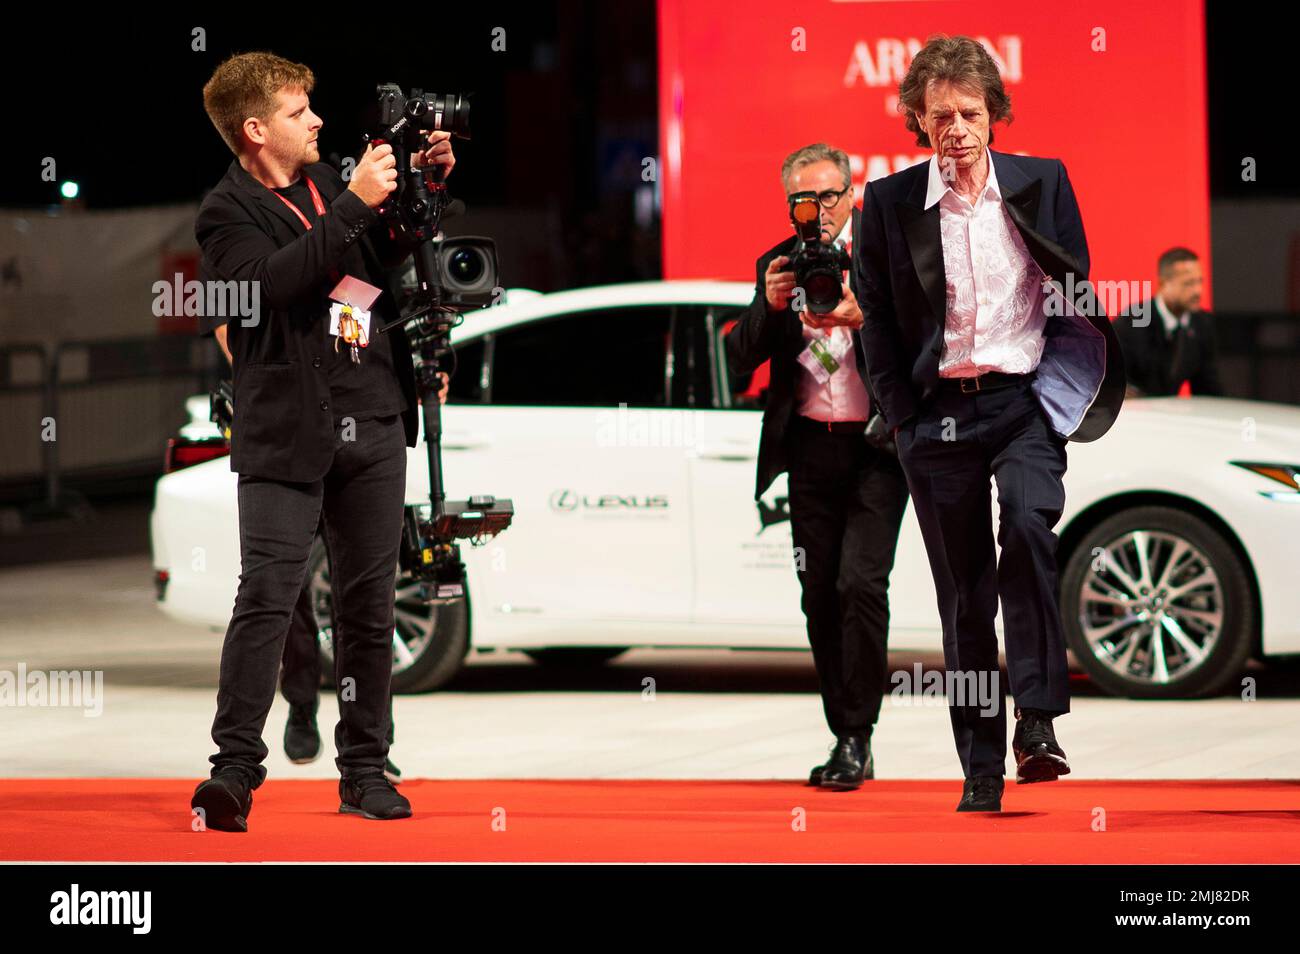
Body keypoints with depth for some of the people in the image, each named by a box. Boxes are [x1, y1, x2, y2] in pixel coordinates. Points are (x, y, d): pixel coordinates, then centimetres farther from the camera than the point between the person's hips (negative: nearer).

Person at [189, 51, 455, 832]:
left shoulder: (326, 182, 16)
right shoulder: (229, 212, -4)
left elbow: (383, 259, 30)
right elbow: (274, 281, -22)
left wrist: (420, 188, 16)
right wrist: (355, 204, -21)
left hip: (374, 423, 6)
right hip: (287, 434, -6)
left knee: (370, 602, 7)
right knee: (268, 597, -14)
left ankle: (365, 768, 13)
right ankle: (236, 767, -12)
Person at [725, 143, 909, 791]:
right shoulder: (776, 264, 9)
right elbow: (739, 360, 3)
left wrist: (862, 316, -23)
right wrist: (769, 306, -15)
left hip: (876, 446, -4)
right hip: (810, 446, 4)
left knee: (861, 583, -15)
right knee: (820, 594, 5)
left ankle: (857, 736, -11)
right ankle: (848, 742, 13)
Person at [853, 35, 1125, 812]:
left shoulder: (1042, 183, 2)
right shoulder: (890, 203, 2)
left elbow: (1078, 296, 9)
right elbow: (877, 320, 6)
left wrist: (1065, 393, 3)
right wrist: (904, 418, 1)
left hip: (1025, 398, -1)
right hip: (937, 409, 1)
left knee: (1028, 524, -29)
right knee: (963, 595, 3)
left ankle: (1038, 719, -26)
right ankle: (981, 770, 10)